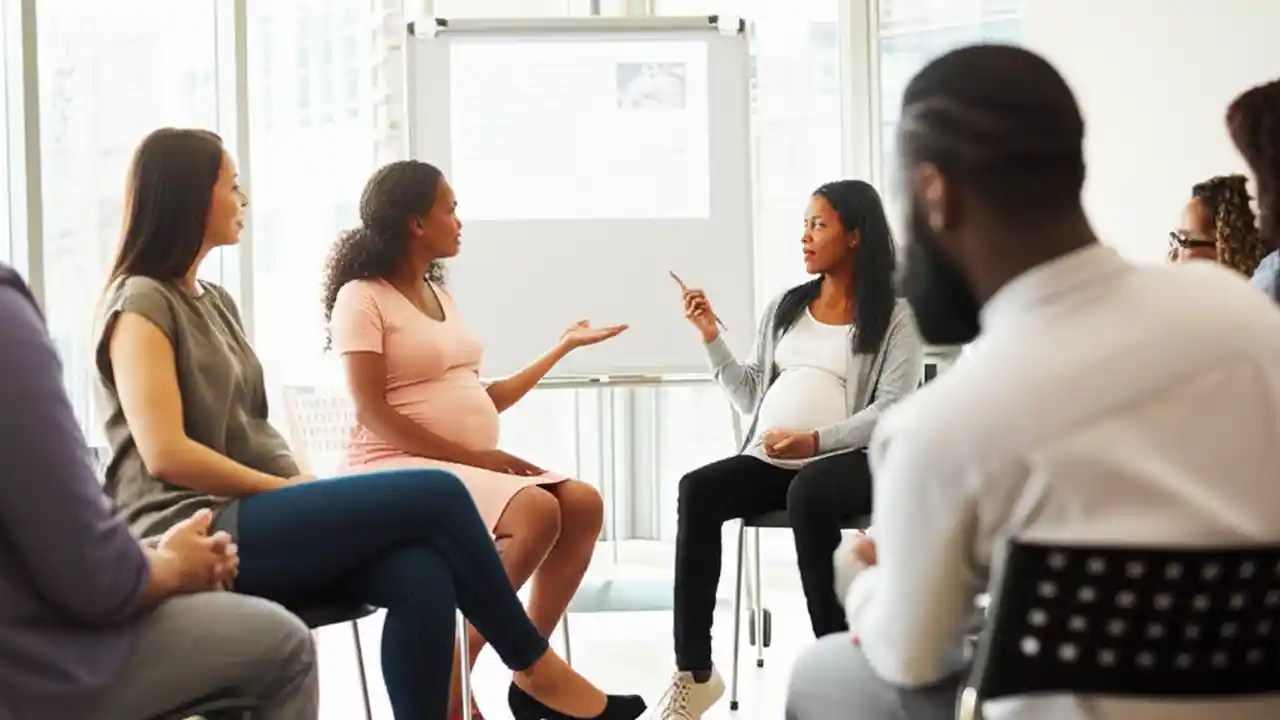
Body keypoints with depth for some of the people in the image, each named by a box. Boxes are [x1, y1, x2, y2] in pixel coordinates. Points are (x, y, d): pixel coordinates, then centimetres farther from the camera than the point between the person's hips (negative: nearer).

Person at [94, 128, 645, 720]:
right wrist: (285, 490, -10)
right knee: (436, 495, -18)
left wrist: (302, 488, -2)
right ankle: (534, 670, -2)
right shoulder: (141, 304, -5)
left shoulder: (214, 301, 22)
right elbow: (165, 454, -16)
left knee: (421, 576, -22)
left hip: (250, 520, 8)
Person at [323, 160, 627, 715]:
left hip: (472, 464, 8)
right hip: (400, 467, -8)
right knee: (536, 512, -31)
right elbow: (374, 416, -14)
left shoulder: (439, 295, 19)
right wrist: (472, 455, -20)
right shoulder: (362, 297, -5)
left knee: (582, 504, -17)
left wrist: (566, 345, 24)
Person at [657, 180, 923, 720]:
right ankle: (694, 673, -24)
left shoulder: (895, 317, 4)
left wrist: (813, 441, -19)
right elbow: (750, 397, 19)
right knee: (697, 490, -24)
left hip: (849, 462, -5)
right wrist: (711, 338, 8)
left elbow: (892, 412, -8)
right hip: (769, 461, 5)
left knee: (808, 495, -39)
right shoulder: (785, 307, 20)